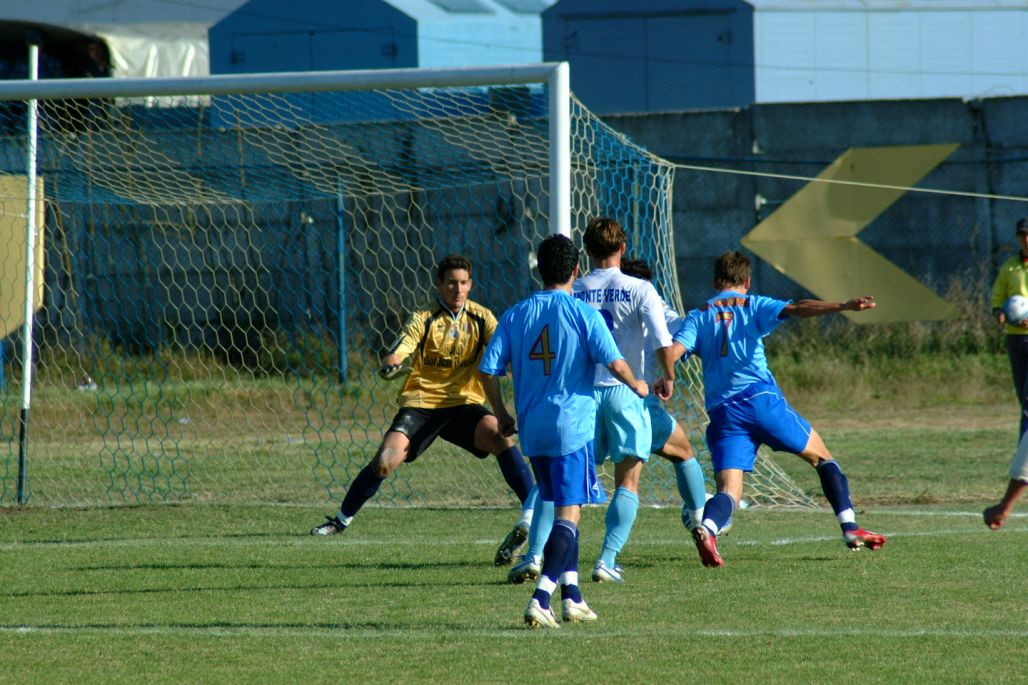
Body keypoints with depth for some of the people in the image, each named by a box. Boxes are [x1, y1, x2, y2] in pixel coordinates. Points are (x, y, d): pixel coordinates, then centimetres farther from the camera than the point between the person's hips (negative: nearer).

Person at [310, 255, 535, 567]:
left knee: (499, 434, -29)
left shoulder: (480, 317, 1)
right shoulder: (424, 318, -5)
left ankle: (531, 514, -29)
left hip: (463, 403, 1)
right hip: (421, 401, -1)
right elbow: (396, 355, -16)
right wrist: (390, 365, -39)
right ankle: (342, 520, 6)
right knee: (385, 459, -17)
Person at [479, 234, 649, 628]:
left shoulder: (515, 315, 5)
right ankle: (541, 597, -20)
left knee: (561, 509, 19)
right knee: (568, 513, -5)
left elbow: (489, 369, 2)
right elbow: (614, 363, -12)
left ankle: (572, 596, 21)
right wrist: (636, 386, 10)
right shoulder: (584, 314, -7)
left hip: (532, 430, 5)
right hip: (573, 427, -5)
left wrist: (501, 415, 16)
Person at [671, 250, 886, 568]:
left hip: (721, 411, 2)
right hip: (761, 398, -2)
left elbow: (673, 350, -4)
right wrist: (842, 306, -18)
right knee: (821, 456, 16)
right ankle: (850, 528, 9)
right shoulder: (753, 305, 9)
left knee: (729, 491, -4)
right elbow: (795, 309, -8)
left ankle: (707, 528, -37)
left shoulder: (697, 317, 16)